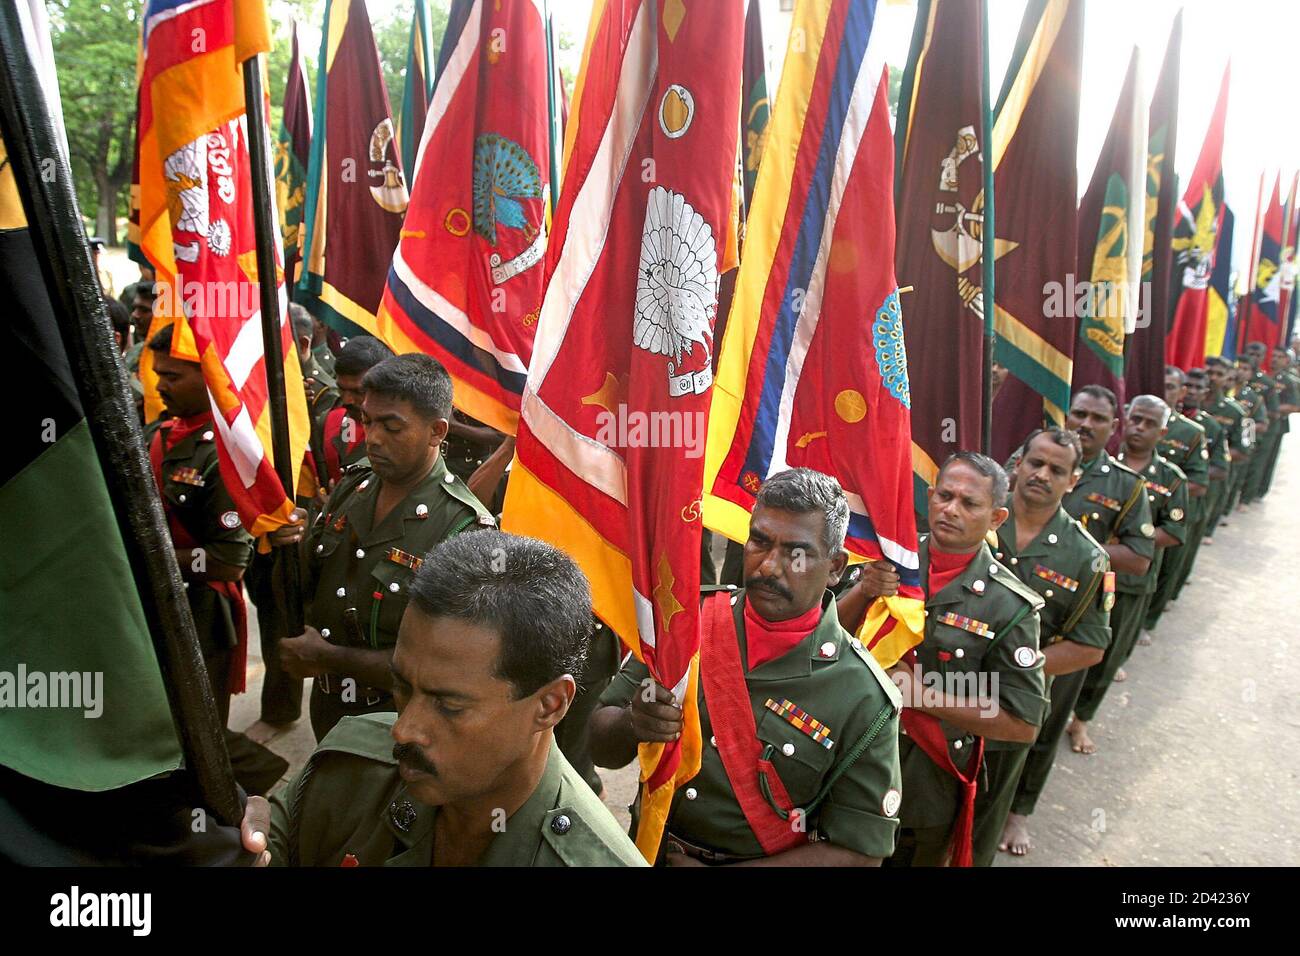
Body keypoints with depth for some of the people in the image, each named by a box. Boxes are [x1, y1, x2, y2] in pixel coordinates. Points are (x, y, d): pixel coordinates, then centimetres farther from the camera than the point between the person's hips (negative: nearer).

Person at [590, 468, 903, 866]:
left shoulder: (863, 698, -14)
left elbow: (858, 849, -9)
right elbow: (600, 746, -2)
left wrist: (717, 877, -15)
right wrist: (633, 724, -24)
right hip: (647, 851, 4)